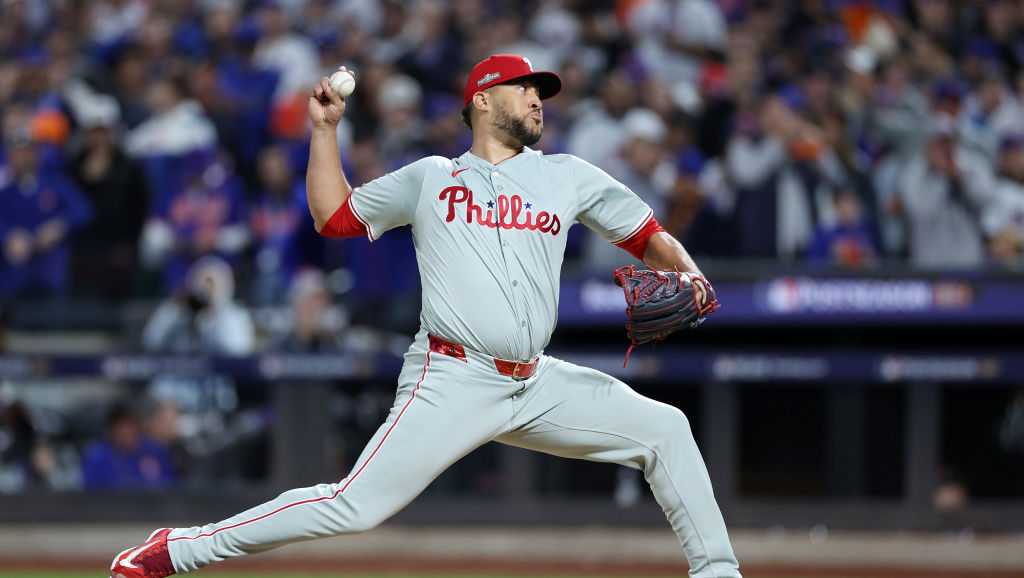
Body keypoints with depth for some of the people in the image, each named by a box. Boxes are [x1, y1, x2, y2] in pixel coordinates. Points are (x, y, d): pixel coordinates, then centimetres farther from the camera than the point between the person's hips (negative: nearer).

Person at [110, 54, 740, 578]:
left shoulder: (568, 176, 14)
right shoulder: (429, 179, 11)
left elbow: (649, 236, 15)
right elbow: (333, 216, 18)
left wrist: (688, 277, -5)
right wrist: (325, 130, 11)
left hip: (539, 385, 4)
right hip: (452, 383, -4)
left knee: (665, 429, -4)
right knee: (355, 506, -17)